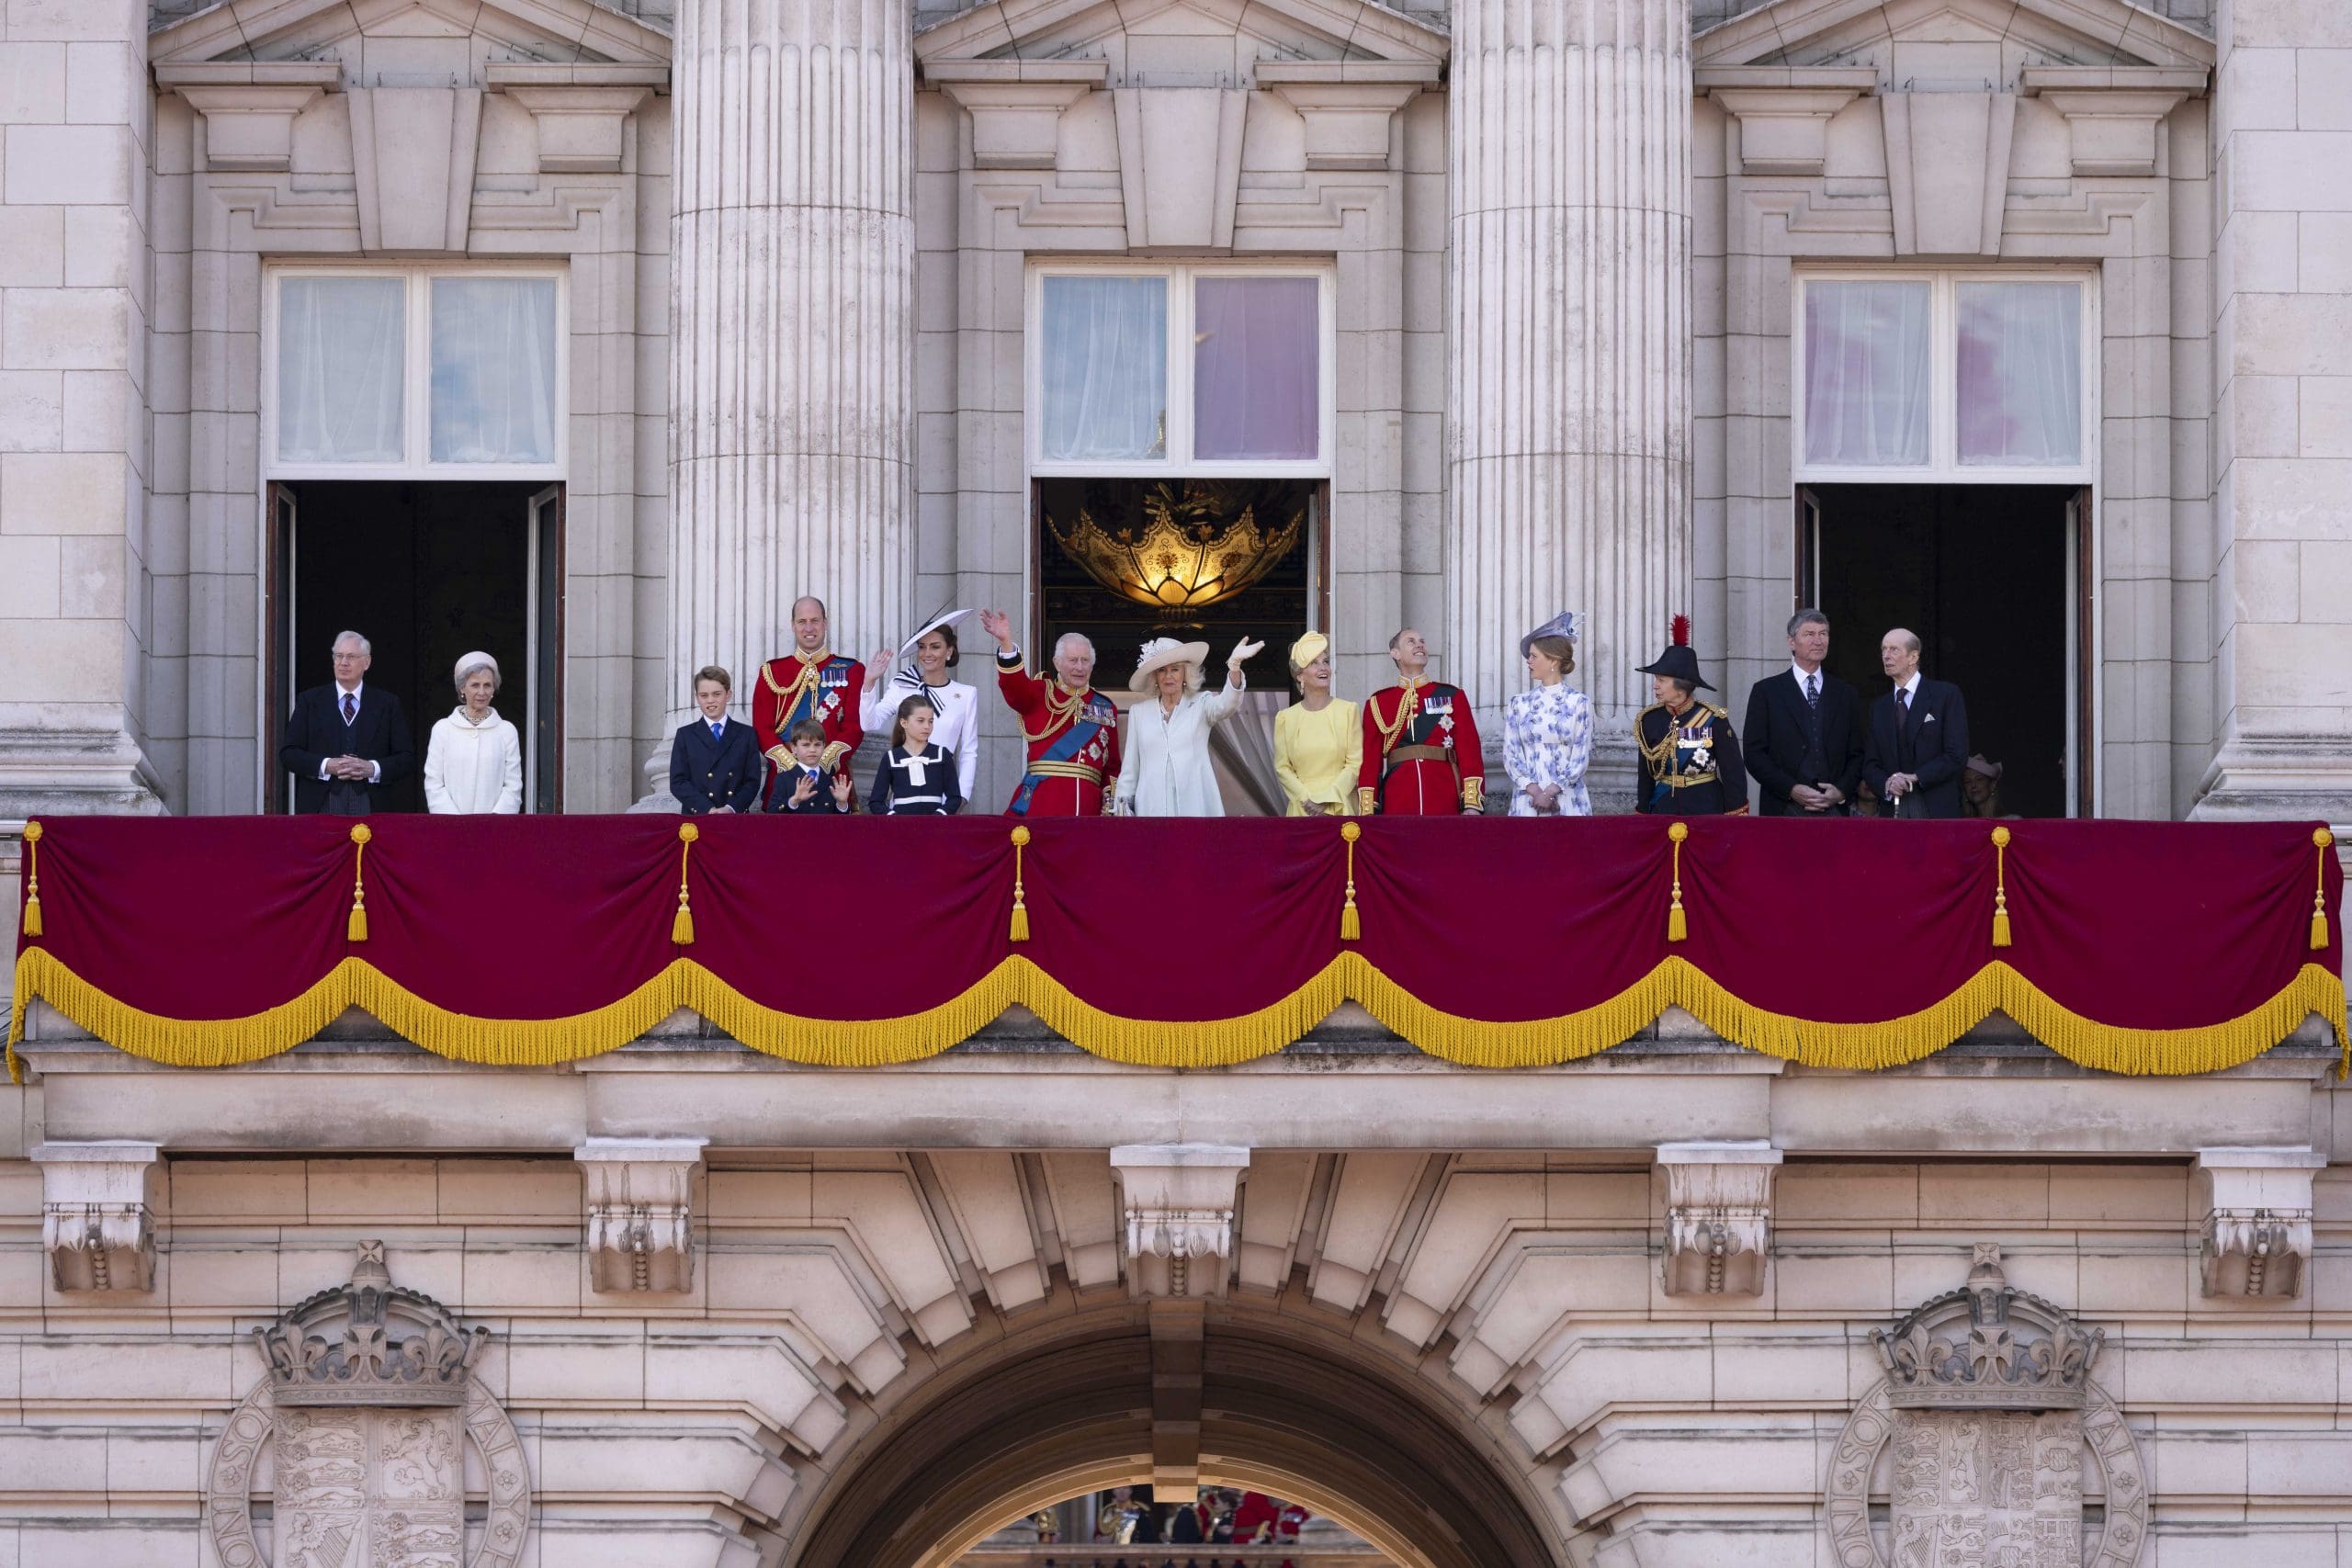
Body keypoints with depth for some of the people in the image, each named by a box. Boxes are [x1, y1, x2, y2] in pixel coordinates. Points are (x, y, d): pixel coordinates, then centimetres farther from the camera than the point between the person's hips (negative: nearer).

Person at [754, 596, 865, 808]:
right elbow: (763, 729, 3)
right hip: (784, 774, 1)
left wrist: (822, 765, -14)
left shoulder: (850, 671, 7)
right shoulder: (772, 672, 9)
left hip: (833, 775, -1)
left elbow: (854, 727, -1)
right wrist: (793, 767, -12)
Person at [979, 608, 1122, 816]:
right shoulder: (1040, 694, 8)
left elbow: (1112, 766, 17)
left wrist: (1110, 804, 4)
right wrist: (1005, 641, -31)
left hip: (1088, 805, 3)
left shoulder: (1105, 708, 17)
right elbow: (1014, 685, -14)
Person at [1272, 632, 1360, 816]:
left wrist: (1327, 800, -10)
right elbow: (1282, 767, 4)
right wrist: (1306, 800, -10)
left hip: (1340, 808, -1)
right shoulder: (1286, 718, 7)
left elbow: (1355, 764, -1)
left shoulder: (1348, 711, 3)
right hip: (1302, 810, 1)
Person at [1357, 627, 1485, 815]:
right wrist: (1367, 813, -2)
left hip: (1445, 806, 0)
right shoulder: (1378, 703, 10)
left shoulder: (1453, 696, 9)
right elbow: (1370, 761, 6)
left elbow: (1470, 754, 4)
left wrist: (1472, 805, -6)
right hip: (1397, 807, 0)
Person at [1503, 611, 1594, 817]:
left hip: (1567, 802, -2)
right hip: (1527, 801, 2)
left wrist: (1550, 792, -12)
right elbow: (1511, 754, 4)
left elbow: (1581, 756, -2)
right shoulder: (1519, 705, 10)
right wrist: (1534, 791, -10)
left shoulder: (1579, 703, 2)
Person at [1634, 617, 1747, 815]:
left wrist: (1735, 821, -5)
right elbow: (1645, 777, 10)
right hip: (1664, 809, 3)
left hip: (1708, 809, -3)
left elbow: (1734, 775, -3)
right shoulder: (1649, 720, 3)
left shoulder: (1714, 721, -7)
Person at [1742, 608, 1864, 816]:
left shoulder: (1847, 695, 15)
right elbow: (1754, 753, 1)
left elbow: (1857, 755, 14)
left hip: (1834, 810, 2)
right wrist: (1791, 790, -11)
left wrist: (1841, 792, -5)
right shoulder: (1766, 691, 6)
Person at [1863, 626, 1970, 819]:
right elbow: (1870, 765, 14)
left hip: (1937, 809, -4)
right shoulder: (1879, 708, 16)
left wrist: (1915, 778, -13)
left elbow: (1957, 756, -6)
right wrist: (1886, 783, -9)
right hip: (1894, 809, 4)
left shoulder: (1946, 695, 1)